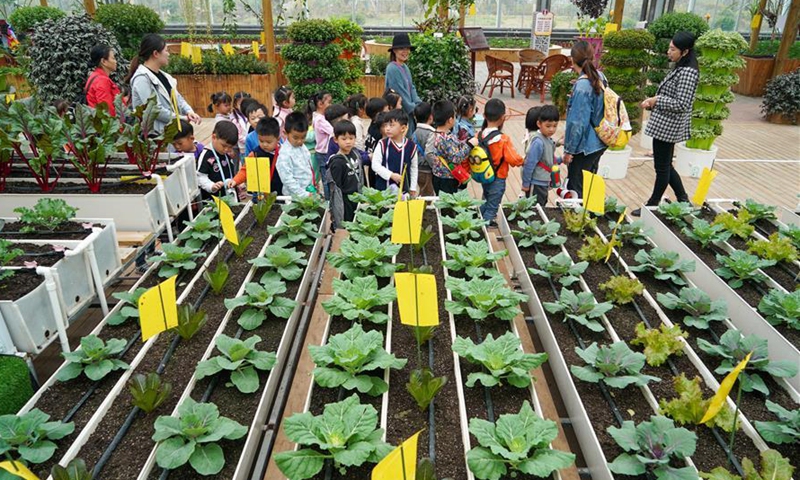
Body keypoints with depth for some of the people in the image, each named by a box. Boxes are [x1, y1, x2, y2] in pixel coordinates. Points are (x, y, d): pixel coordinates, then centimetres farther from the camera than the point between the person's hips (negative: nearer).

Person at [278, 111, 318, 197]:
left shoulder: (303, 147, 7)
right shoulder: (285, 154, -16)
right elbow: (288, 180, -18)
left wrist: (315, 184, 19)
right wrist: (304, 194, -21)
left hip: (310, 191, 7)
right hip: (296, 195, -7)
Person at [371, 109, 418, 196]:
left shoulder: (411, 146, -2)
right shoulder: (382, 144, -6)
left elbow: (414, 168, 7)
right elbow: (375, 165, -8)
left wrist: (413, 188, 8)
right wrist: (391, 175, -18)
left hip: (404, 189, 1)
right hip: (383, 188, -1)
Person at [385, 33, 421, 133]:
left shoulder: (405, 67, 12)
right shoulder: (392, 69, -13)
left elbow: (412, 89, 12)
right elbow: (400, 94, -16)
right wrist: (414, 109, -10)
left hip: (409, 113, 8)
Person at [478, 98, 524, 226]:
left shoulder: (479, 136, -9)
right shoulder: (503, 139, -22)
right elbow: (514, 159, -20)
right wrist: (522, 161, 0)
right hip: (498, 179, -6)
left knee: (486, 201, 28)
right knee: (492, 207, 8)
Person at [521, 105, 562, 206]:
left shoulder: (548, 139, 3)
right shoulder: (538, 142, -23)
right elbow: (529, 164, -22)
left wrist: (560, 160, 7)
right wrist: (525, 183, -19)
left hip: (544, 183, 9)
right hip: (535, 184, -9)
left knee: (542, 206, 22)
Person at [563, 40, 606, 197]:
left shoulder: (581, 86, -22)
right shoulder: (600, 77, 2)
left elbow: (578, 123, -20)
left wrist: (569, 150, -13)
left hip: (584, 147, -8)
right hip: (599, 143, 8)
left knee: (575, 190, 4)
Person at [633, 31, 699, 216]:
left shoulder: (687, 72, -18)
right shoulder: (680, 68, 12)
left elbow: (681, 104, -22)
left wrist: (656, 100, -14)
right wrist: (653, 102, 4)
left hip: (668, 127, -10)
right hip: (665, 125, 10)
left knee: (662, 167, 3)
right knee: (665, 165, 18)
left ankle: (653, 205, 16)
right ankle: (683, 201, 30)